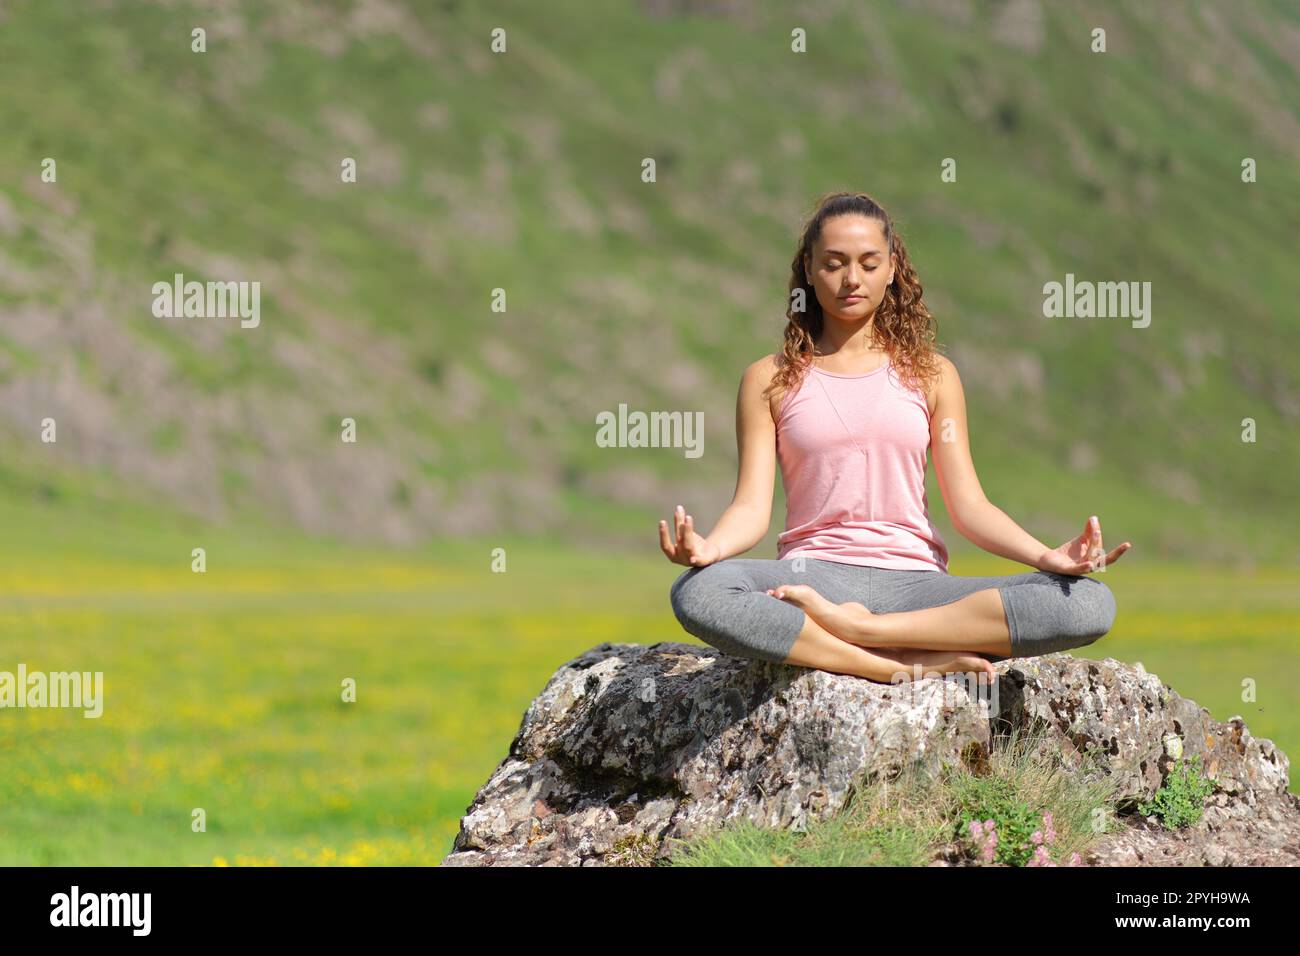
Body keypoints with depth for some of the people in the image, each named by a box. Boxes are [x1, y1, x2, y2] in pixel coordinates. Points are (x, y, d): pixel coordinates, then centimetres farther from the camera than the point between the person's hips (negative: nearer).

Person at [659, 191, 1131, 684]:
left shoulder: (929, 374, 15)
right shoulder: (771, 380, 12)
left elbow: (968, 504, 8)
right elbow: (752, 506, 2)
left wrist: (1044, 555, -12)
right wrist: (709, 547, -22)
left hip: (914, 579, 2)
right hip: (814, 577, -2)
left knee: (1090, 604, -24)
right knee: (697, 594, -37)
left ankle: (859, 627, -25)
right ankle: (915, 664, -32)